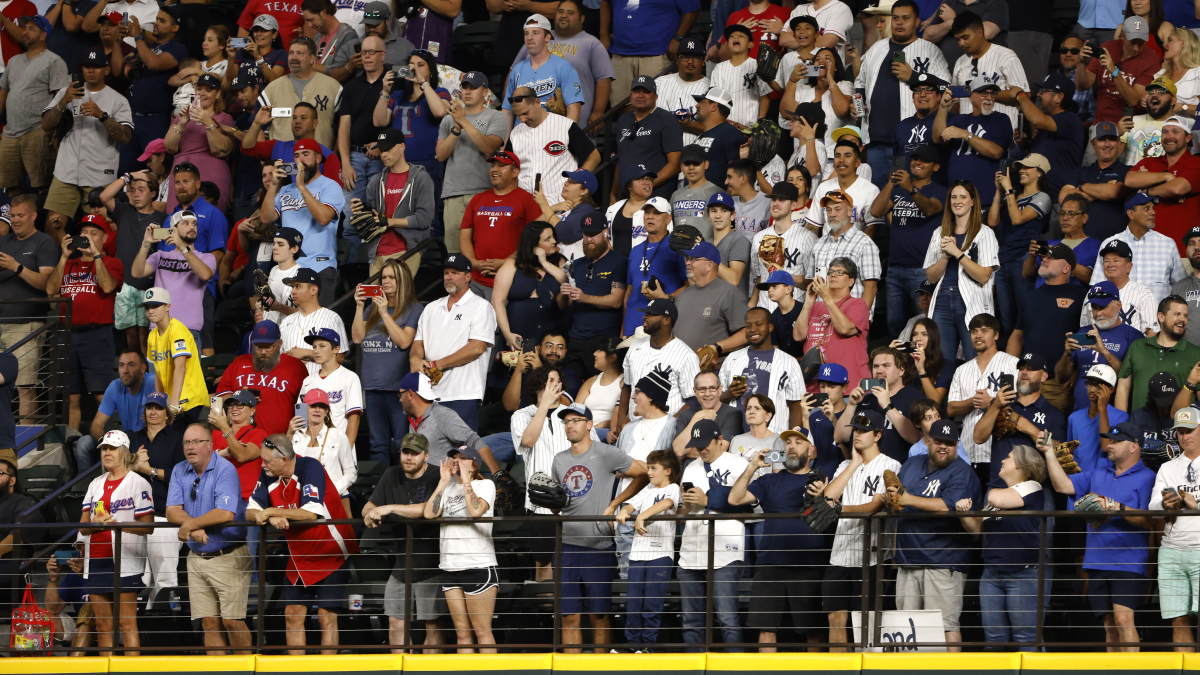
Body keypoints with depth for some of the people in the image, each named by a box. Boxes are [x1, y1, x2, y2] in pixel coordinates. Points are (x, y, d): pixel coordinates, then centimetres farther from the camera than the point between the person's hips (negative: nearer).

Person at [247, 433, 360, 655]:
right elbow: (251, 512, -5)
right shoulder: (269, 476, -2)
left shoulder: (310, 468, -22)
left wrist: (271, 512, -24)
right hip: (299, 558, 7)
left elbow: (311, 513, -30)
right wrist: (271, 518, -26)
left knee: (326, 616, -8)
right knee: (293, 614, 4)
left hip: (331, 554, -7)